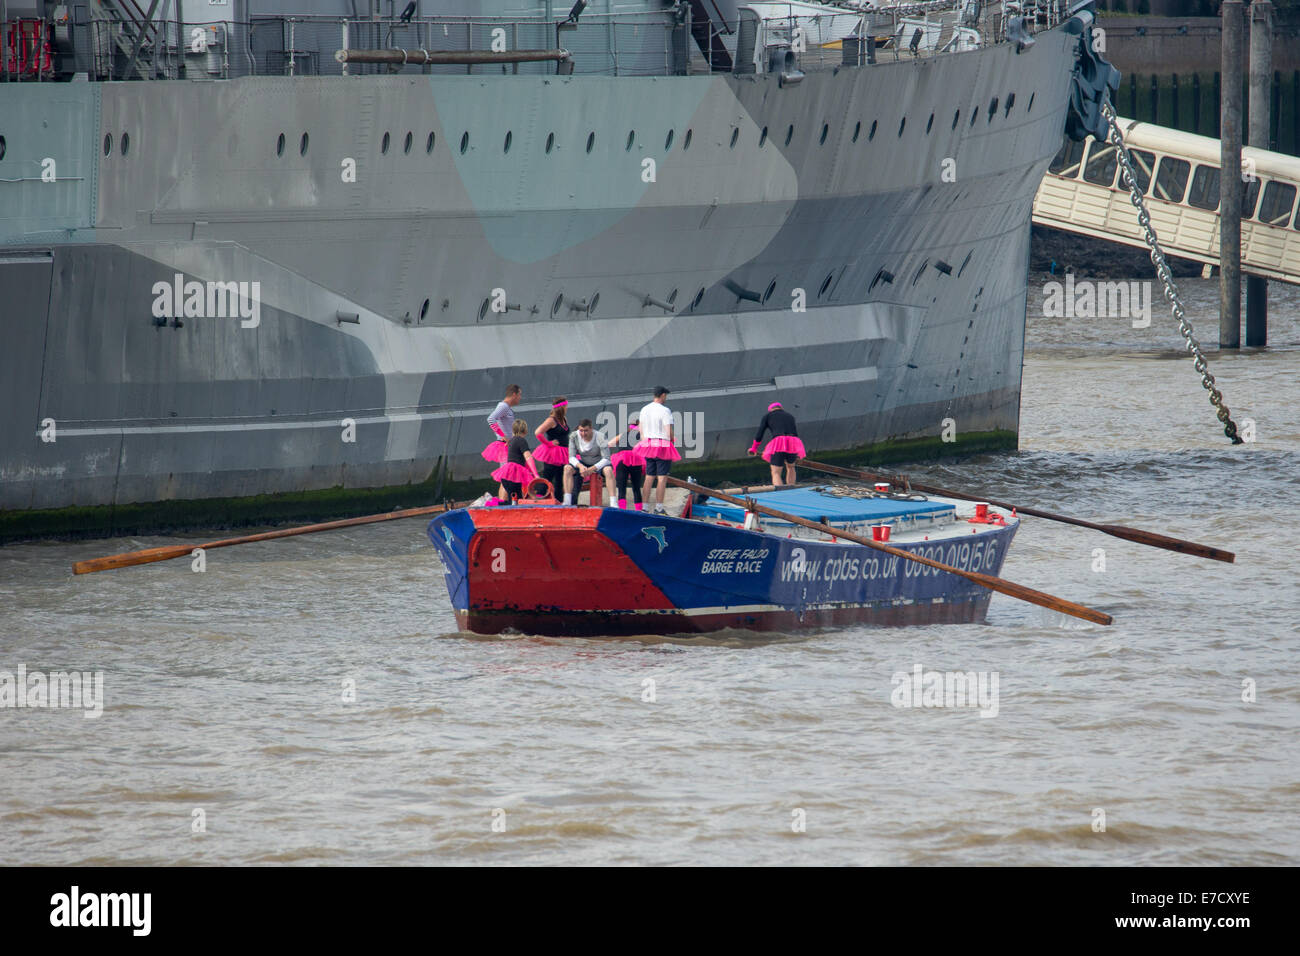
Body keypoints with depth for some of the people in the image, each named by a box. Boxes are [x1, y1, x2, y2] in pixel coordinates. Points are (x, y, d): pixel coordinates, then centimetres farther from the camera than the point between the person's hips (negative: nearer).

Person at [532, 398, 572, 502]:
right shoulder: (551, 420, -13)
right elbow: (538, 433, -24)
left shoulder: (564, 419, 12)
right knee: (547, 479, -6)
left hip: (562, 454, 8)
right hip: (552, 454, -8)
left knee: (560, 481, 9)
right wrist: (548, 443, -15)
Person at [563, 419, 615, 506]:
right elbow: (571, 457, -12)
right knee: (567, 468, -24)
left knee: (608, 470, -36)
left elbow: (606, 459, -25)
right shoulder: (574, 437, -14)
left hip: (599, 464, -3)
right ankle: (567, 502, -25)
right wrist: (580, 466, -33)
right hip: (583, 464, 3)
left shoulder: (600, 438, -23)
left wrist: (591, 469, -36)